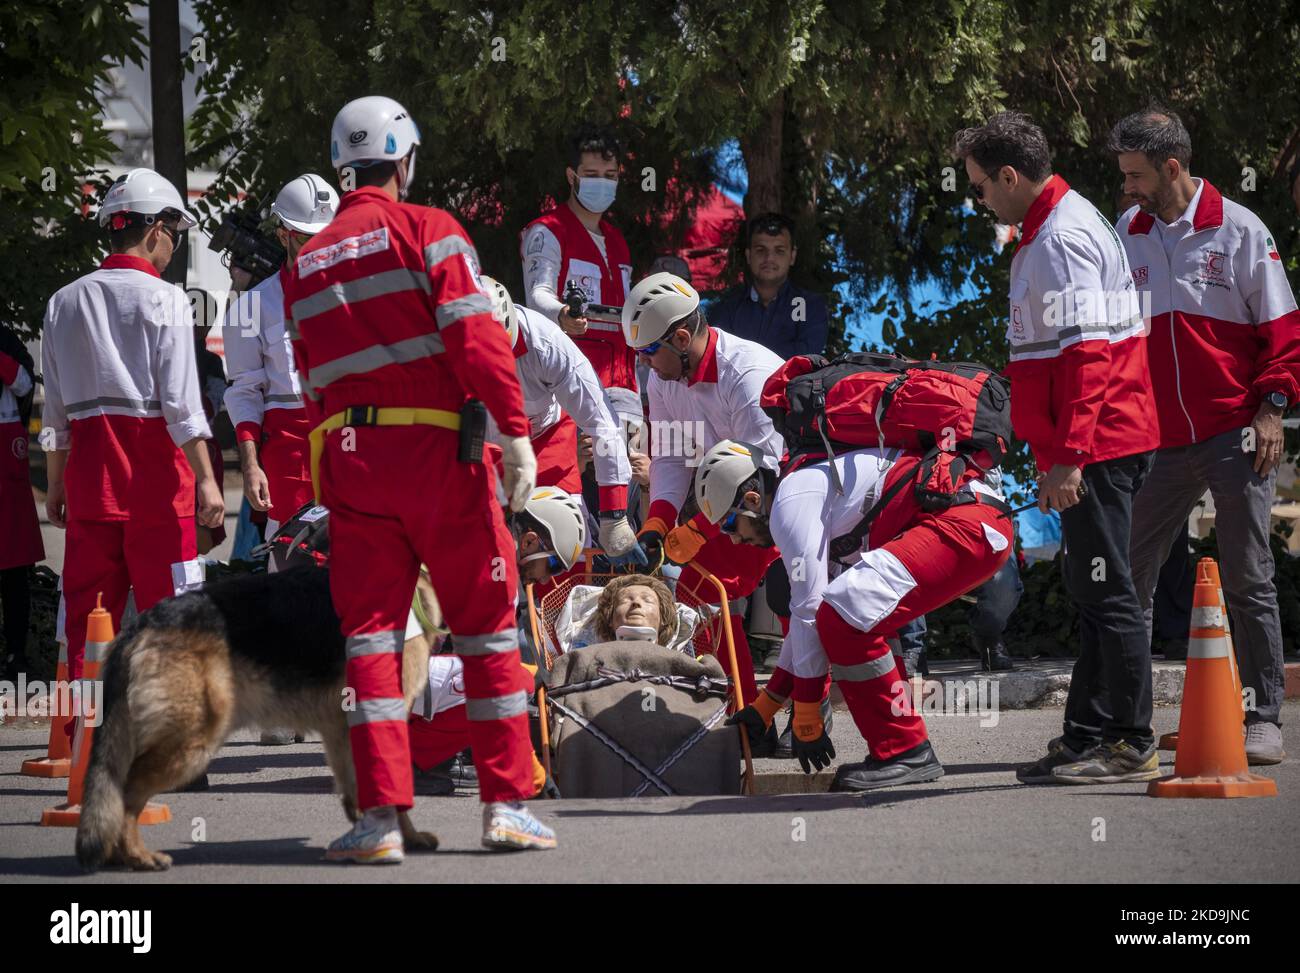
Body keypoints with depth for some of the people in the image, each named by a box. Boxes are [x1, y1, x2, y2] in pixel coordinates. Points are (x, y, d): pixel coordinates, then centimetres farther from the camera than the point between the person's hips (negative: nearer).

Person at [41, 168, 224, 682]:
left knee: (87, 608, 6)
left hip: (89, 466, 5)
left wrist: (56, 484, 17)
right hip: (154, 465, -5)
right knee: (165, 605, 0)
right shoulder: (163, 299, -5)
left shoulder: (64, 302, 9)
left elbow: (55, 409, 11)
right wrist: (206, 480, -10)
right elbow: (181, 401, -11)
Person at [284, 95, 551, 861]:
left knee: (372, 632, 3)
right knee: (487, 625, 6)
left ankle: (382, 817, -5)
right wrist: (515, 431, -16)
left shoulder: (306, 265, 15)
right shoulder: (428, 231, -2)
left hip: (349, 457, 4)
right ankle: (508, 804, 6)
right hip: (438, 451, -4)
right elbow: (476, 336, -14)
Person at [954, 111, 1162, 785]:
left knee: (1105, 594, -7)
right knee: (1094, 591, 14)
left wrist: (1067, 457, -26)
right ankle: (1087, 738, 20)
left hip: (1094, 449, -11)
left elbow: (1085, 355, -24)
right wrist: (1058, 451, 28)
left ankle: (1131, 747, -4)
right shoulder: (1057, 227, 17)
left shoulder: (1061, 239, -16)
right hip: (1105, 444, 11)